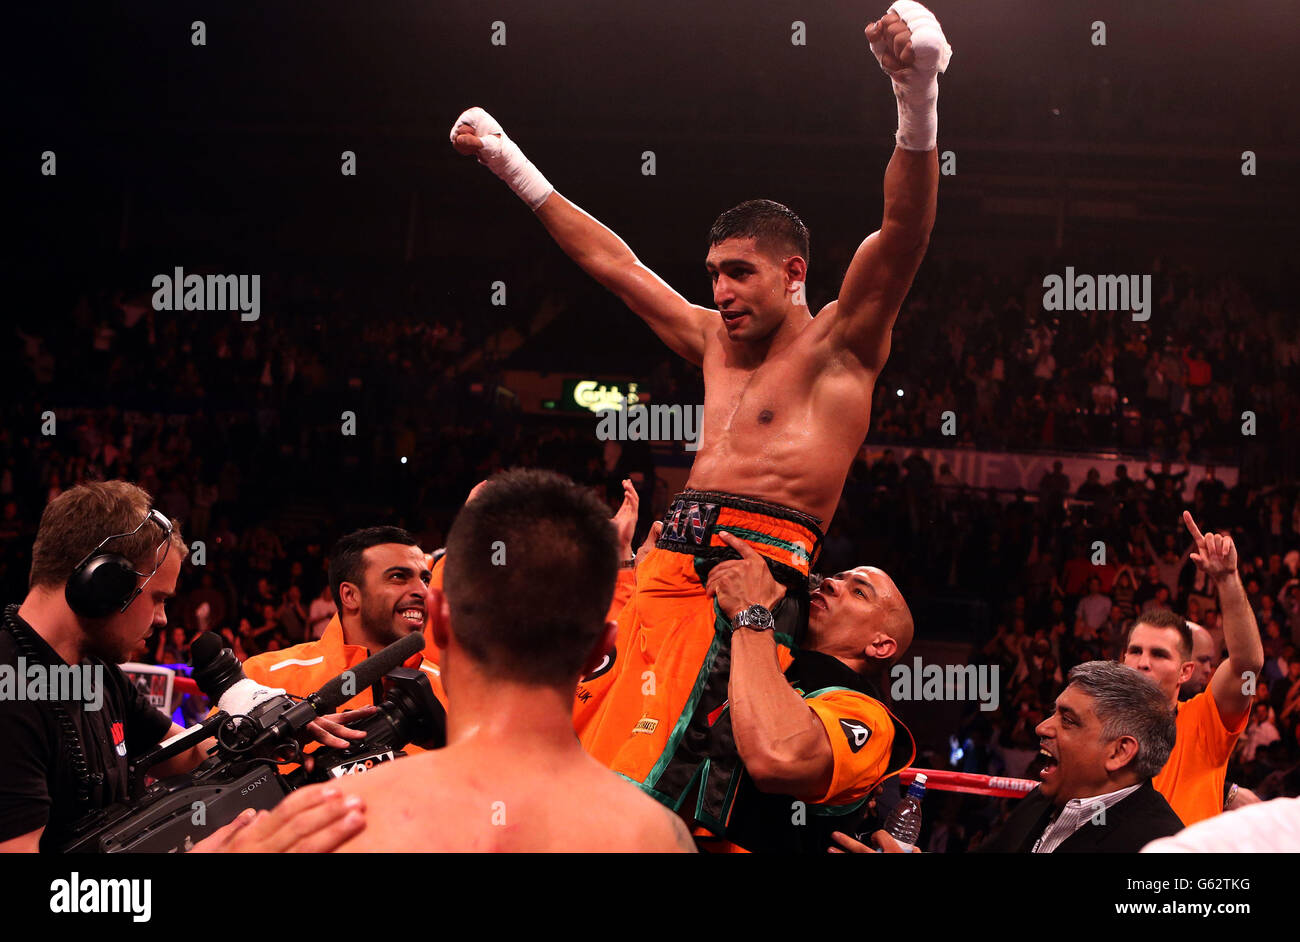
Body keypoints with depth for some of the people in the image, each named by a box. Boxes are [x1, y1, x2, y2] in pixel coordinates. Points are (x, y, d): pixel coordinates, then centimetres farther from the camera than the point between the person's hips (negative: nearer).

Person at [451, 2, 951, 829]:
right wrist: (512, 165, 40)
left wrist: (918, 99, -27)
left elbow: (905, 228, -11)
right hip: (671, 564, 8)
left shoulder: (839, 343, 5)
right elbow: (613, 262, 35)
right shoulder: (715, 341, 26)